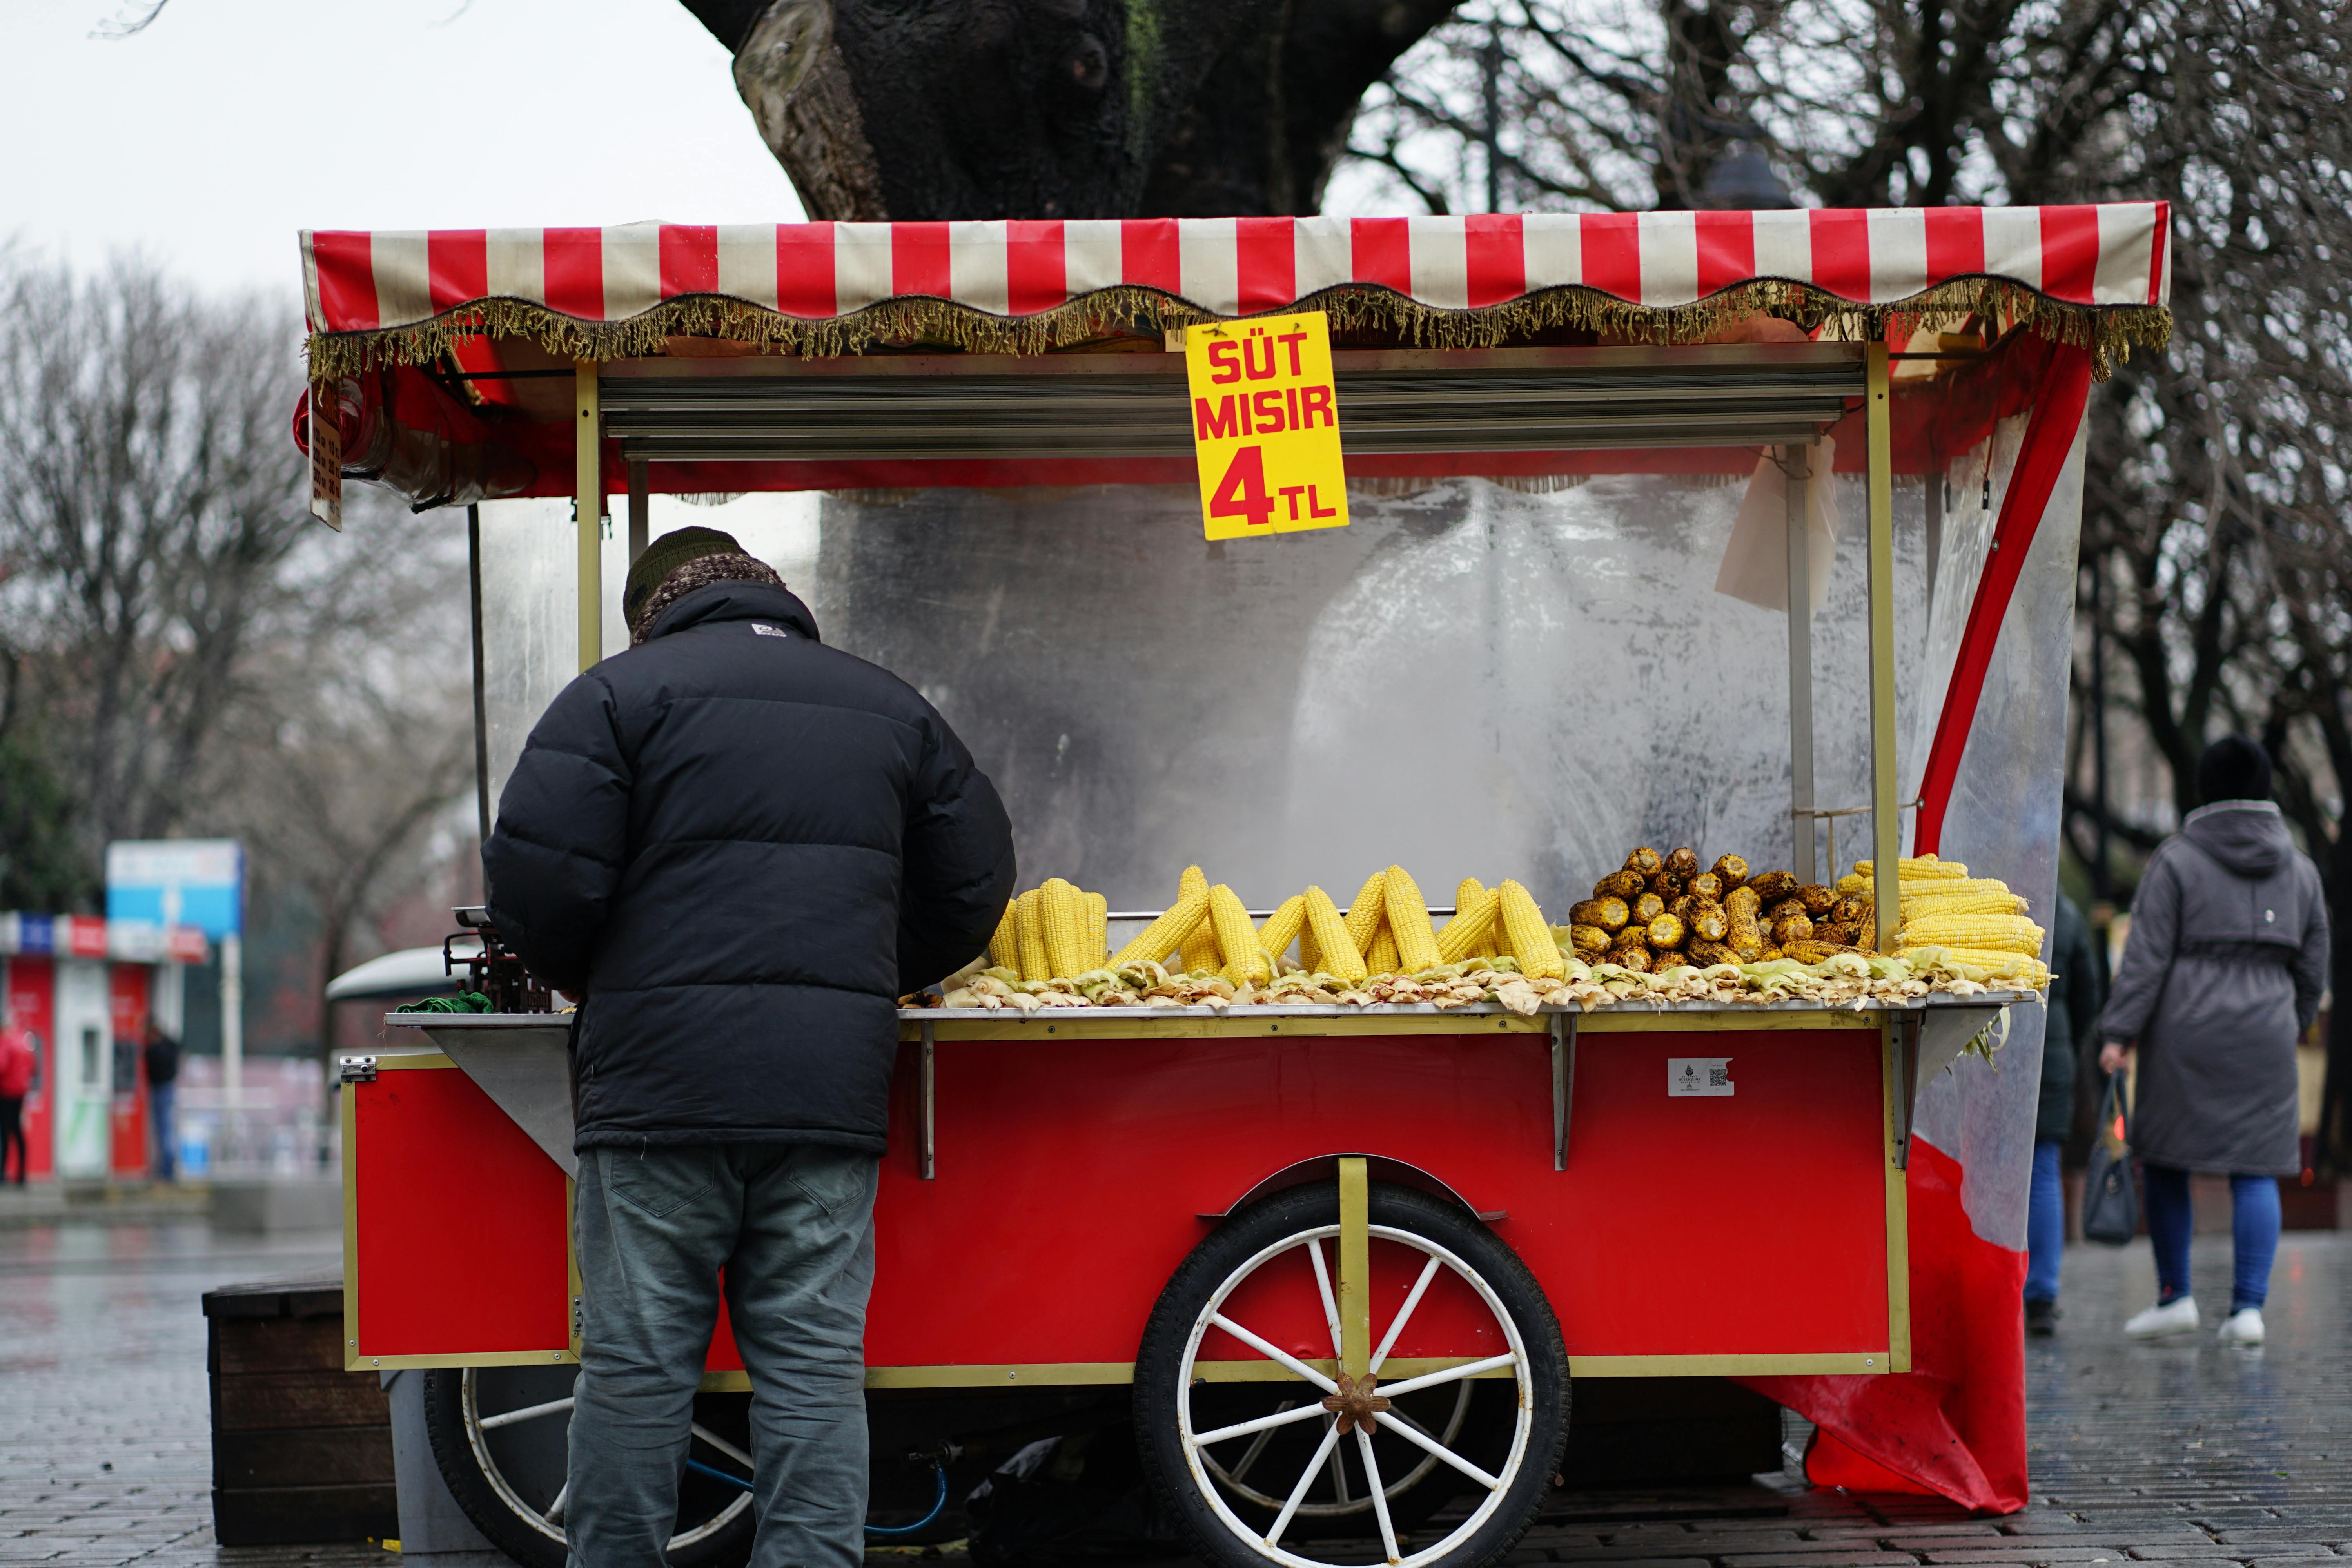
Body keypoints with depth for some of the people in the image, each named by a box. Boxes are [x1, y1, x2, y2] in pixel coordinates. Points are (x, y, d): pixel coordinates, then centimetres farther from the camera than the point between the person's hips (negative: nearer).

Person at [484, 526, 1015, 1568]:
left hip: (660, 1085, -3)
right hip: (833, 1088, 3)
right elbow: (973, 891, 20)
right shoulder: (891, 710, 18)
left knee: (637, 1364, 2)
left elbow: (535, 881, -6)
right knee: (815, 1365, 4)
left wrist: (585, 981, 13)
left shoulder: (620, 692, 3)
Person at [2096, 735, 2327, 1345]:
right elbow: (2313, 965, 13)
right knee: (2256, 1170, 3)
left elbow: (2147, 954, -9)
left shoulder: (2176, 860, -4)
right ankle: (2249, 1306, -7)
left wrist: (2120, 1032, -9)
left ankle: (2175, 1297, 12)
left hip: (2186, 1030, -3)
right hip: (2263, 1037, 3)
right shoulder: (2299, 870, 9)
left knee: (2163, 1159, 11)